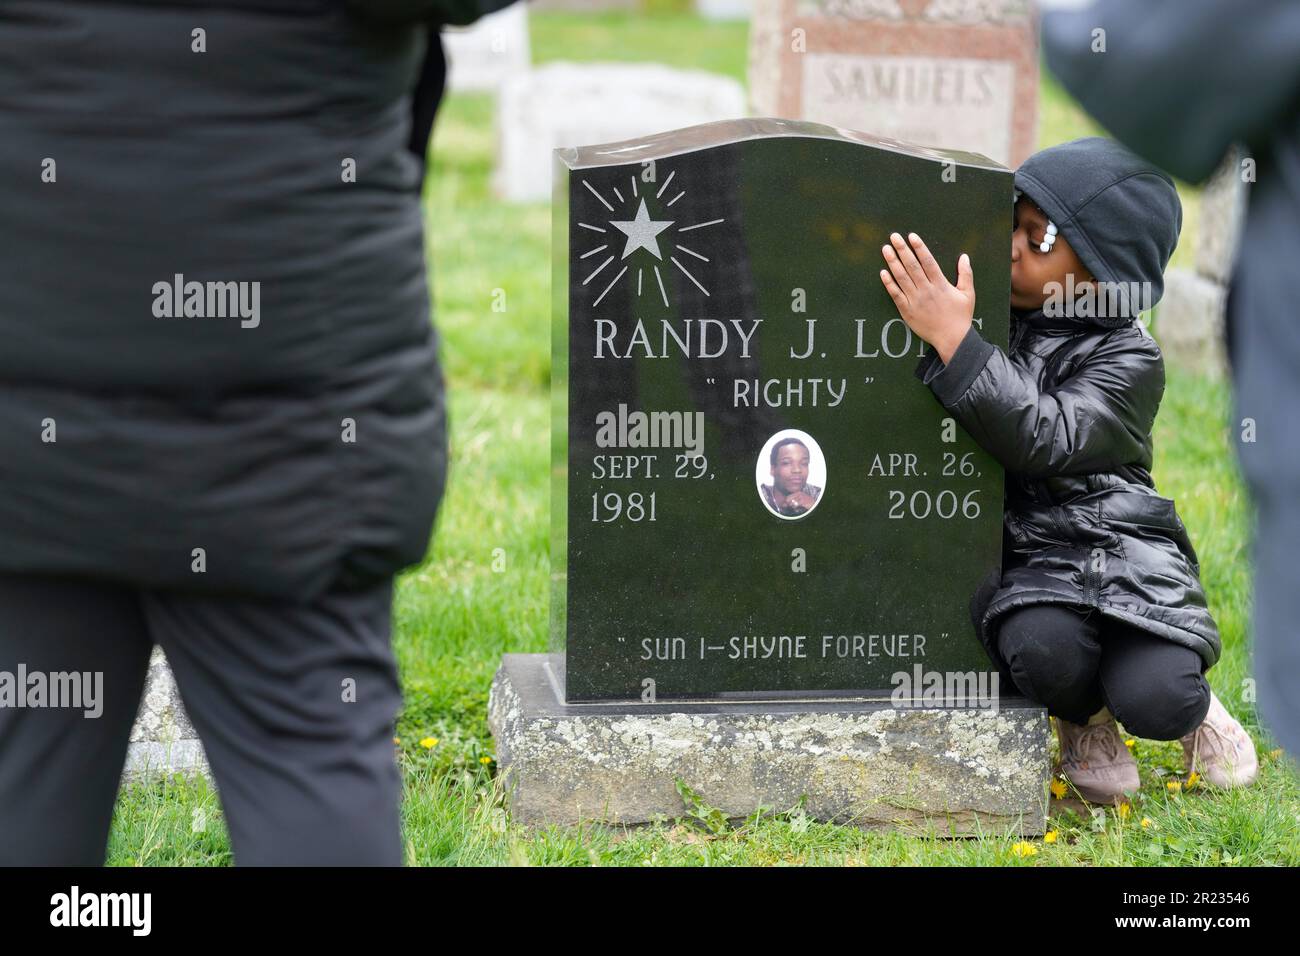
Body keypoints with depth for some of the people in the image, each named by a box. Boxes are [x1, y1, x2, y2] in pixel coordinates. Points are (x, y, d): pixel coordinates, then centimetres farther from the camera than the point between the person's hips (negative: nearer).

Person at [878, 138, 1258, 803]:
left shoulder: (1128, 359, -9)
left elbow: (1046, 441, -27)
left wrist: (954, 340, -33)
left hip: (1120, 546, -2)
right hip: (1024, 556, 2)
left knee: (1151, 698, -26)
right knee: (1041, 649, -33)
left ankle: (1192, 707, 16)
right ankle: (1082, 720, 7)